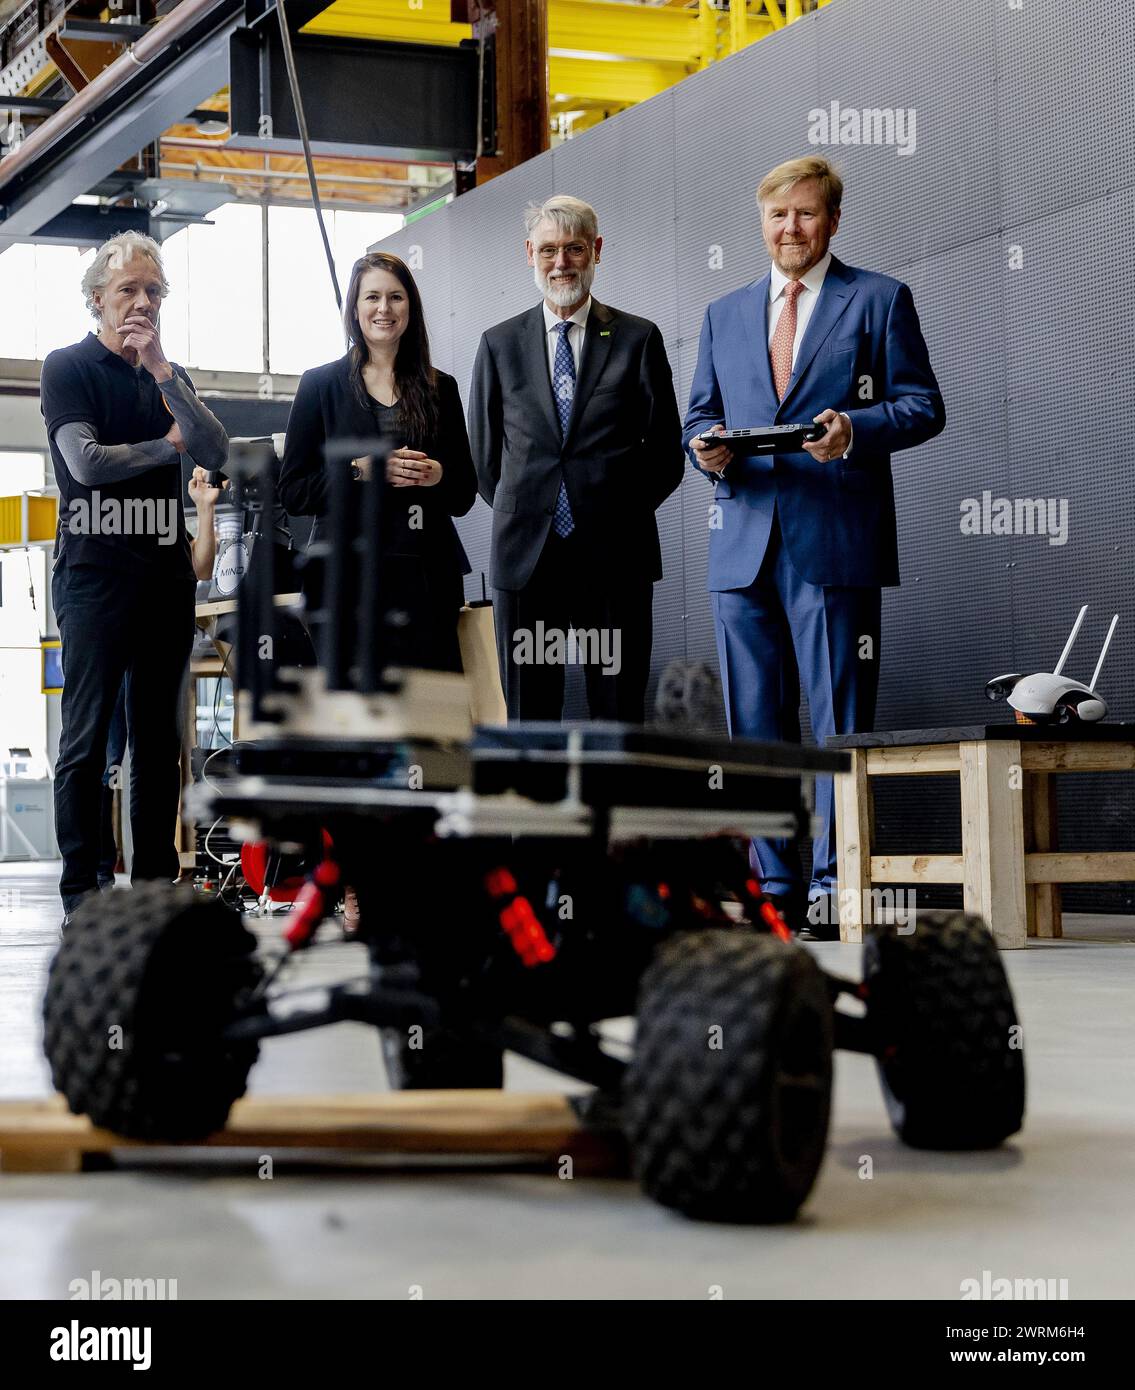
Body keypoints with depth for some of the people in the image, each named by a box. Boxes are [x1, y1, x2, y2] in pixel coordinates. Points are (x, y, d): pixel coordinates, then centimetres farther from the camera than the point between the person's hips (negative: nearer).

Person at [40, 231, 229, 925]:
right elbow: (86, 461, -12)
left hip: (167, 573, 5)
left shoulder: (171, 375, 16)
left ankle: (156, 881, 9)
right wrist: (169, 445, 1)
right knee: (88, 736, -4)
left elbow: (217, 452, 1)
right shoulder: (68, 367, 1)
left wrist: (162, 371, -9)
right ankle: (81, 890, -1)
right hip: (94, 573, -5)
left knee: (161, 737, 5)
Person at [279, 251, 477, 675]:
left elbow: (464, 495, 15)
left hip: (426, 577, 2)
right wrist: (362, 470, -12)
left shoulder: (440, 387, 12)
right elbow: (292, 493, 2)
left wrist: (438, 476, -8)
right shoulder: (320, 385, 6)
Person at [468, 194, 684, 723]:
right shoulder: (499, 344, 10)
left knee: (619, 713, 2)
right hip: (525, 556, 1)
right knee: (528, 714, 5)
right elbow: (484, 458, 14)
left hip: (615, 556, -1)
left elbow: (666, 455, 6)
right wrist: (524, 515, 6)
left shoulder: (639, 339, 5)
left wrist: (617, 516, 1)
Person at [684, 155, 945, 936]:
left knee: (839, 724, -4)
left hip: (834, 545, -5)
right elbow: (700, 413, 20)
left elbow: (923, 406, 0)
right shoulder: (725, 314, 20)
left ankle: (834, 887, -1)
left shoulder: (879, 301, 6)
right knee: (755, 726, 6)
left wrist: (854, 429, -18)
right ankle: (774, 886, 13)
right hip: (744, 547, 5)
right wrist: (706, 448, -3)